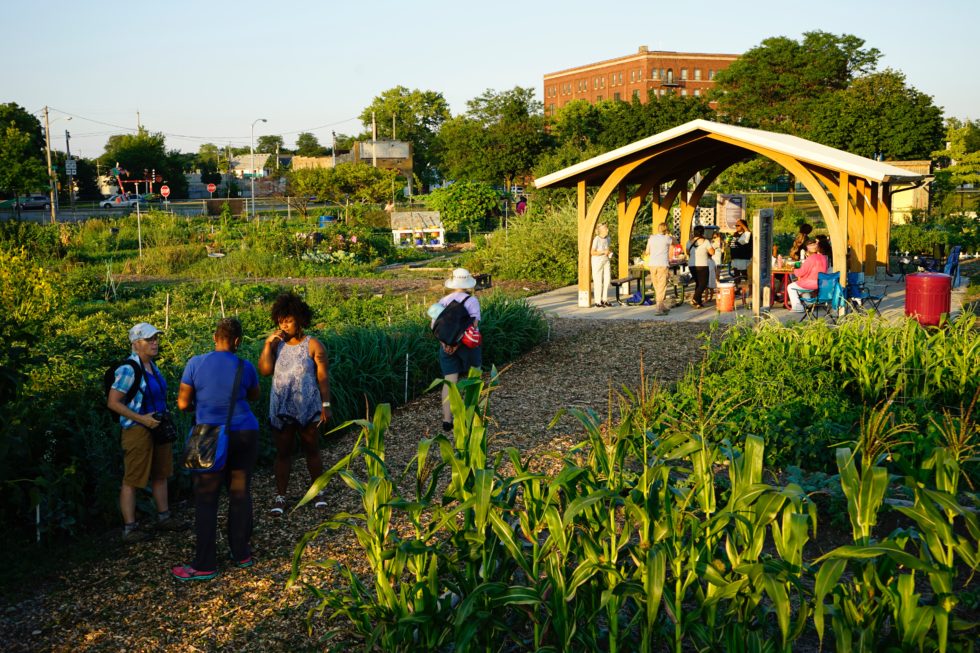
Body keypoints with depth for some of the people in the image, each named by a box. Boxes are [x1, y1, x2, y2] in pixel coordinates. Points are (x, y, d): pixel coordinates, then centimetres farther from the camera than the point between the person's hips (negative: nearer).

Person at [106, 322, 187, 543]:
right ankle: (129, 529, 5)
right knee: (132, 480, -1)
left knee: (160, 474, 18)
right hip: (137, 430, -9)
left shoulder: (152, 365, 6)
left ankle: (164, 517, 31)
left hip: (157, 427, 9)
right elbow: (113, 403, -19)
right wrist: (142, 419, -22)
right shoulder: (128, 369, -19)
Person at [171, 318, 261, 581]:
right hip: (245, 435, 2)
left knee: (206, 499, 3)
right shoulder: (245, 367, -2)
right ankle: (242, 554, 19)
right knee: (240, 494, 12)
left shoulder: (196, 364, -8)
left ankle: (205, 565, 4)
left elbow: (182, 403, -3)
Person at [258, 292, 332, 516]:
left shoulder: (313, 345, -6)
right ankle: (280, 496, 13)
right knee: (282, 453, 7)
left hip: (308, 409, -2)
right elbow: (264, 370, -10)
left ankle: (318, 491, 25)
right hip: (281, 409, 2)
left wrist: (326, 405, -9)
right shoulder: (276, 344, 2)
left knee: (312, 450, 11)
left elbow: (323, 377, -6)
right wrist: (268, 344, -15)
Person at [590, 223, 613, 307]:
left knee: (607, 281, 4)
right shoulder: (596, 239, -17)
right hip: (597, 262, -7)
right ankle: (598, 301, 3)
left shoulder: (607, 238, 5)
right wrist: (603, 252, -22)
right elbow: (593, 252, -17)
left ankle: (604, 300, 14)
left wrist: (609, 253, -1)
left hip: (606, 261, 7)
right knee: (598, 282, -4)